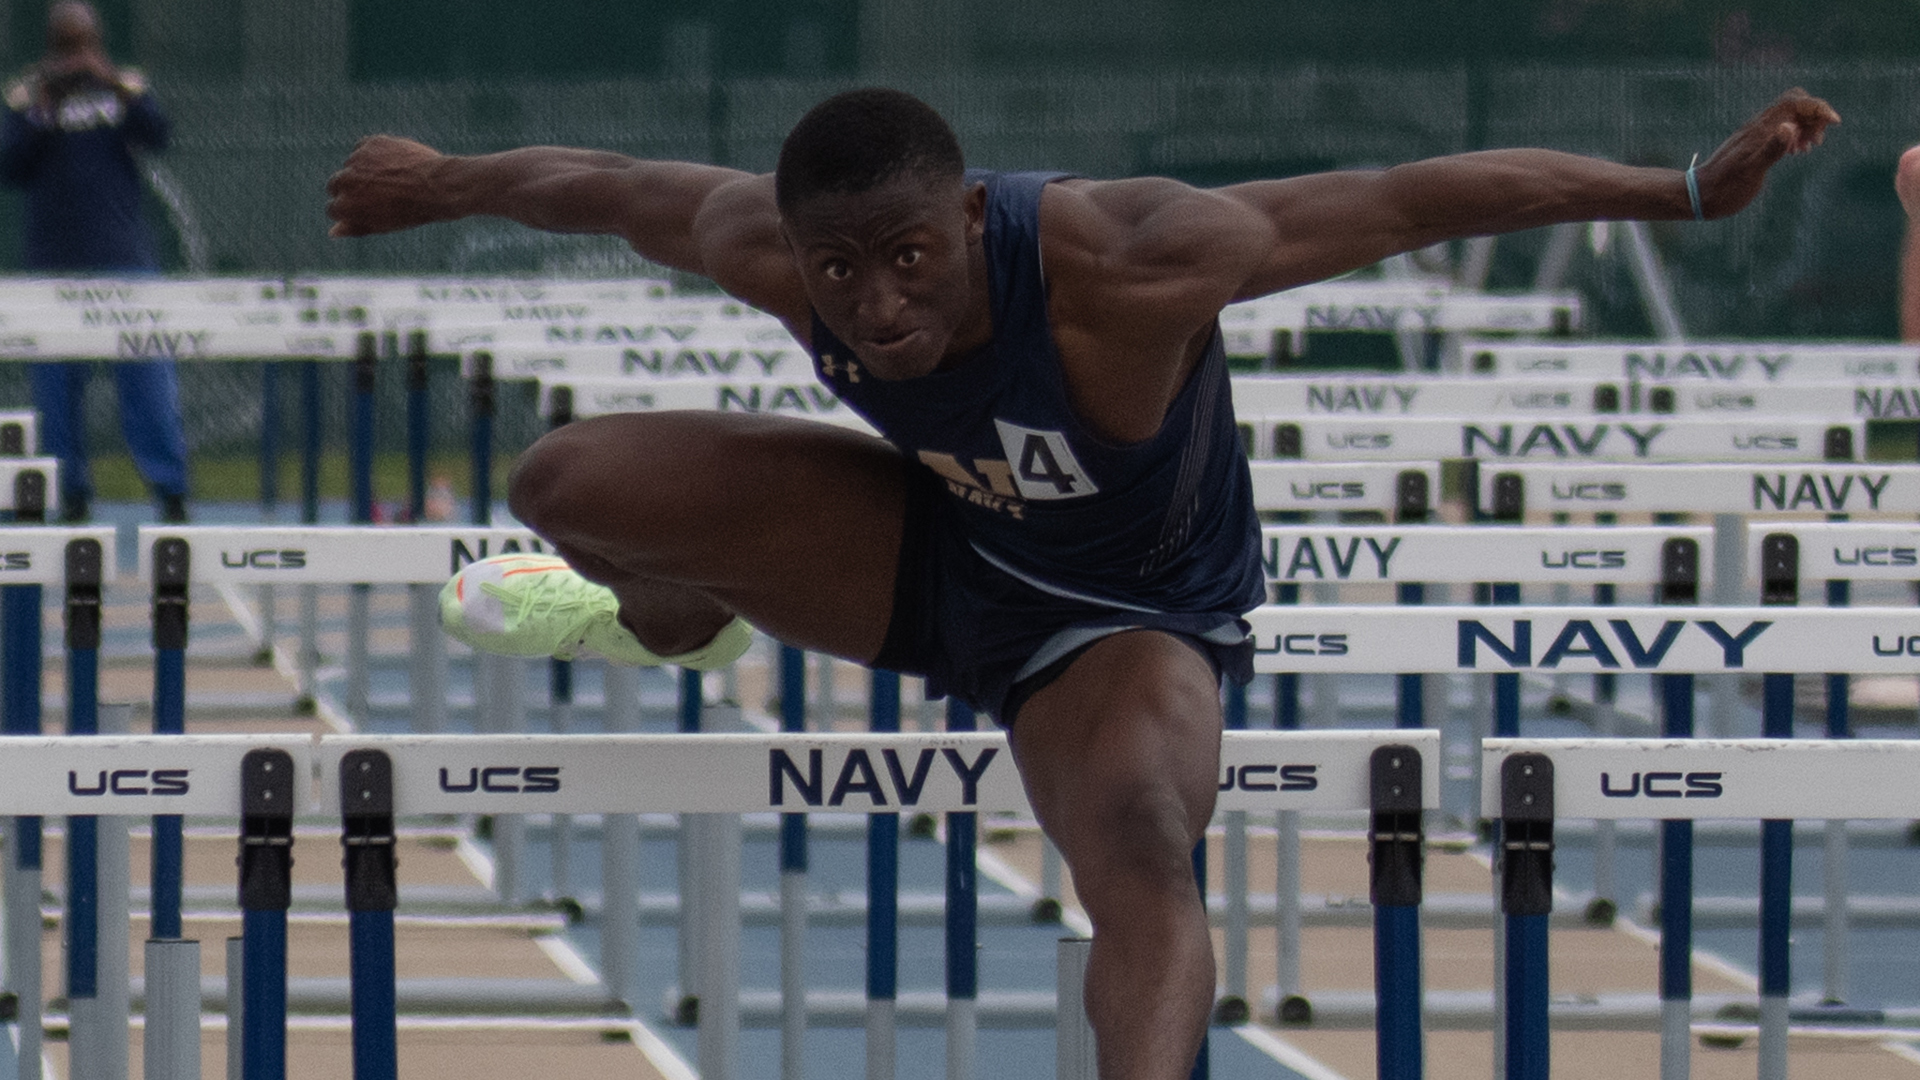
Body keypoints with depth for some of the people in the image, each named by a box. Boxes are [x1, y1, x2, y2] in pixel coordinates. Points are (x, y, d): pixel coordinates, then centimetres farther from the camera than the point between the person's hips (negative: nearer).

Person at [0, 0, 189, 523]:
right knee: (57, 384, 1)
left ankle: (170, 491, -6)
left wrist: (115, 85, -19)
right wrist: (42, 107, -12)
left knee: (148, 373, -7)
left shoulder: (124, 86, 8)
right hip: (55, 263, 1)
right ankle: (71, 494, 8)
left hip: (126, 263, -1)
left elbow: (156, 137, -8)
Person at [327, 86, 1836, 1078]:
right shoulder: (768, 252, -25)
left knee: (1140, 859, -36)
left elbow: (1415, 198, -39)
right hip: (932, 548, 5)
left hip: (1122, 623, -5)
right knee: (567, 483, -6)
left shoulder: (1125, 268, -39)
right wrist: (439, 185, 16)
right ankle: (674, 628, 32)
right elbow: (606, 185, -2)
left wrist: (1690, 190, -44)